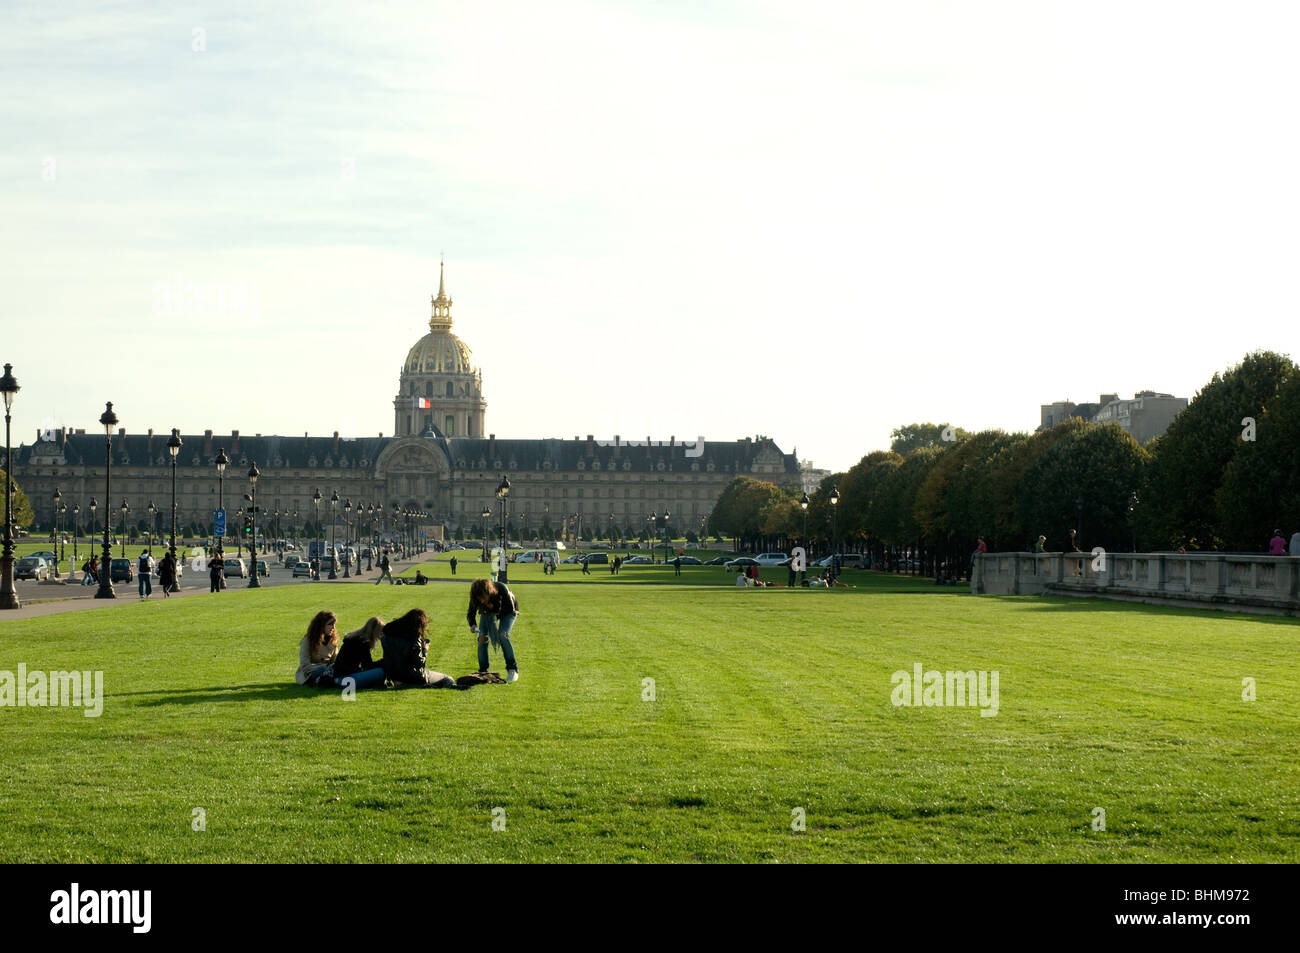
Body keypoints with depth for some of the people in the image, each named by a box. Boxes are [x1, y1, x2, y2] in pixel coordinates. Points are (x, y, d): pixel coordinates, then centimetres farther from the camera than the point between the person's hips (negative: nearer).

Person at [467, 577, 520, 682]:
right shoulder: (475, 596, -30)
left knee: (502, 636, -24)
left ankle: (512, 669, -13)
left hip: (507, 611, -3)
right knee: (482, 638, -14)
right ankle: (483, 671, -1)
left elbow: (511, 609, -24)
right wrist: (472, 625, -36)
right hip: (488, 612, 3)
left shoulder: (501, 589, -39)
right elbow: (471, 613, -17)